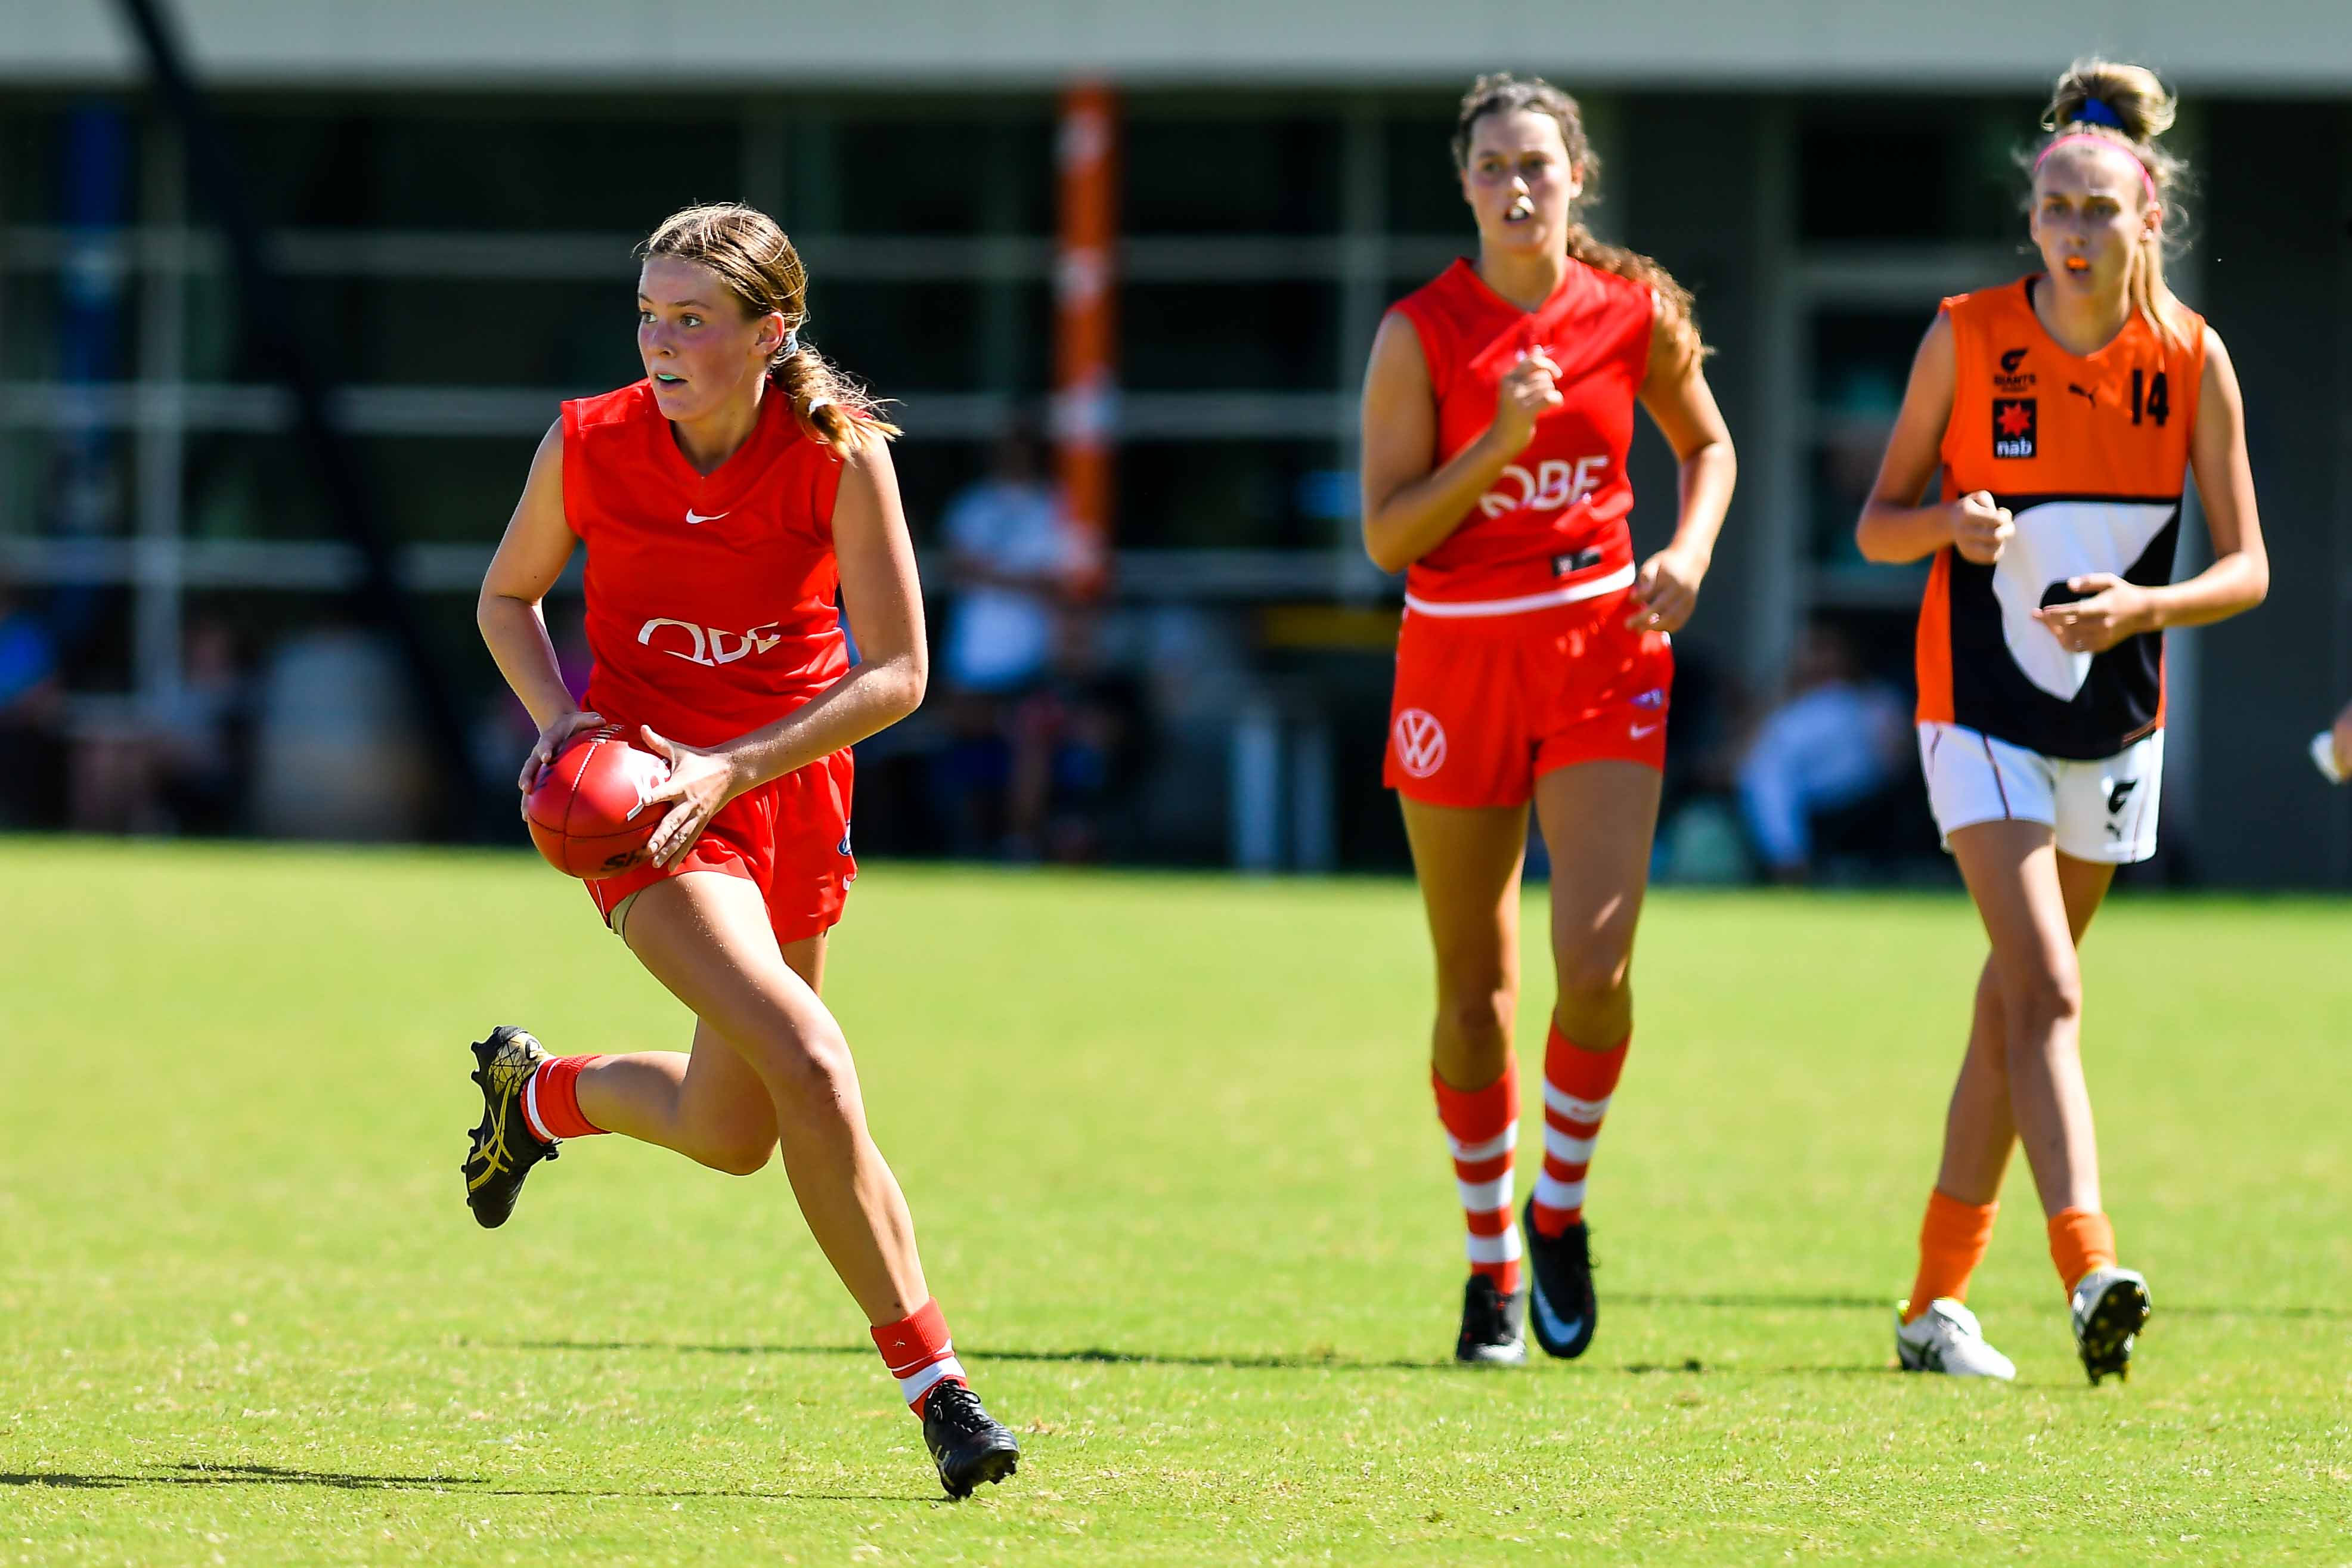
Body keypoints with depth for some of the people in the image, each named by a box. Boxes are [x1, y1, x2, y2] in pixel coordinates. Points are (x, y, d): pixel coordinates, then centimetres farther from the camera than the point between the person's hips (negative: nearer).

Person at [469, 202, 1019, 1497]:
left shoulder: (839, 453, -14)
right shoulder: (589, 445, -12)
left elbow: (896, 672, -11)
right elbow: (507, 596, 6)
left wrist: (735, 766, -22)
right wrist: (557, 715, -12)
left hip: (787, 793, 3)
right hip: (639, 797, -3)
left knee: (730, 1134, 16)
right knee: (809, 1064, -23)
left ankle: (539, 1090, 48)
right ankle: (933, 1386, -16)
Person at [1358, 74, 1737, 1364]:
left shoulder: (1637, 313, 0)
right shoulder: (1420, 334, -6)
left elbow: (1707, 445, 18)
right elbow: (1387, 535, -9)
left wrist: (1691, 550, -1)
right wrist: (1498, 443, -21)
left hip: (1601, 644, 0)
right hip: (1458, 654, 0)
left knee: (1594, 957, -15)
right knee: (1475, 989, 6)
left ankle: (1561, 1208, 10)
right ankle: (1491, 1259, 23)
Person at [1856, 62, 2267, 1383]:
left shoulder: (2193, 360, -5)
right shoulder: (1967, 337, -9)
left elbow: (2247, 569, -4)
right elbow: (1879, 524, -1)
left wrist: (2142, 606, -23)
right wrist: (1950, 520, -23)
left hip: (2116, 720, 3)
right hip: (1981, 712, -3)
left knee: (2018, 999, 11)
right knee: (2047, 990, -18)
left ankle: (1940, 1300, 20)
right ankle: (2090, 1271, -30)